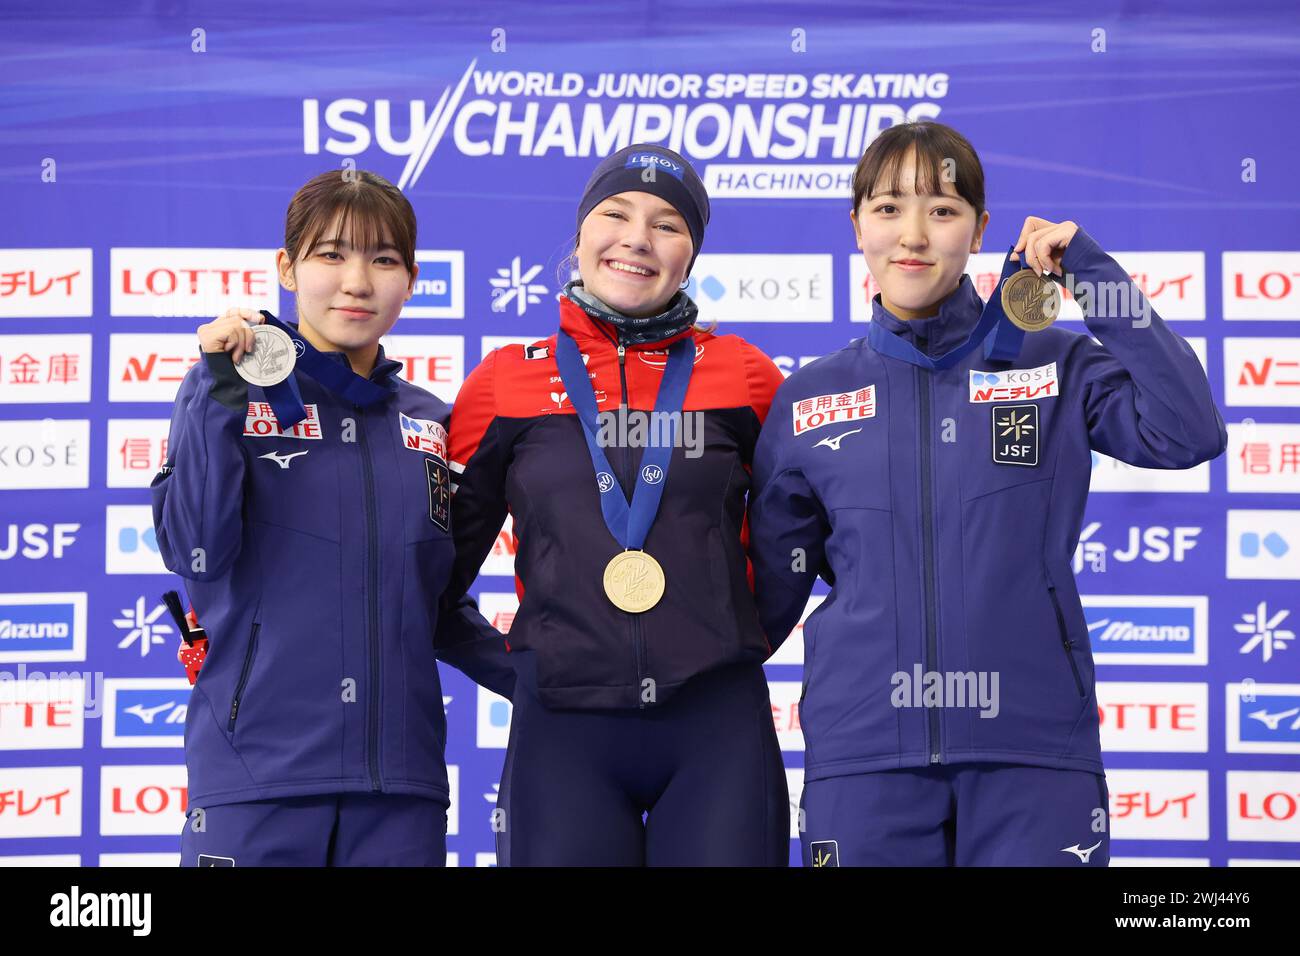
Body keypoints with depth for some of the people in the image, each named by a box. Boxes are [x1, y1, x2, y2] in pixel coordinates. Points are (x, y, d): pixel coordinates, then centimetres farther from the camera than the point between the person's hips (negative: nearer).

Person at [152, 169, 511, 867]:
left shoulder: (430, 422, 13)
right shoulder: (231, 392, 2)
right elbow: (195, 552, -11)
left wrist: (531, 678, 7)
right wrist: (221, 394, -15)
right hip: (257, 768, -4)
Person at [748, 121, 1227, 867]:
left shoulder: (1054, 366, 6)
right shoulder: (809, 399, 10)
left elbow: (1188, 434, -10)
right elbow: (770, 591, 16)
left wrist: (1093, 276, -8)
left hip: (1034, 747, -1)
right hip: (863, 753, 1)